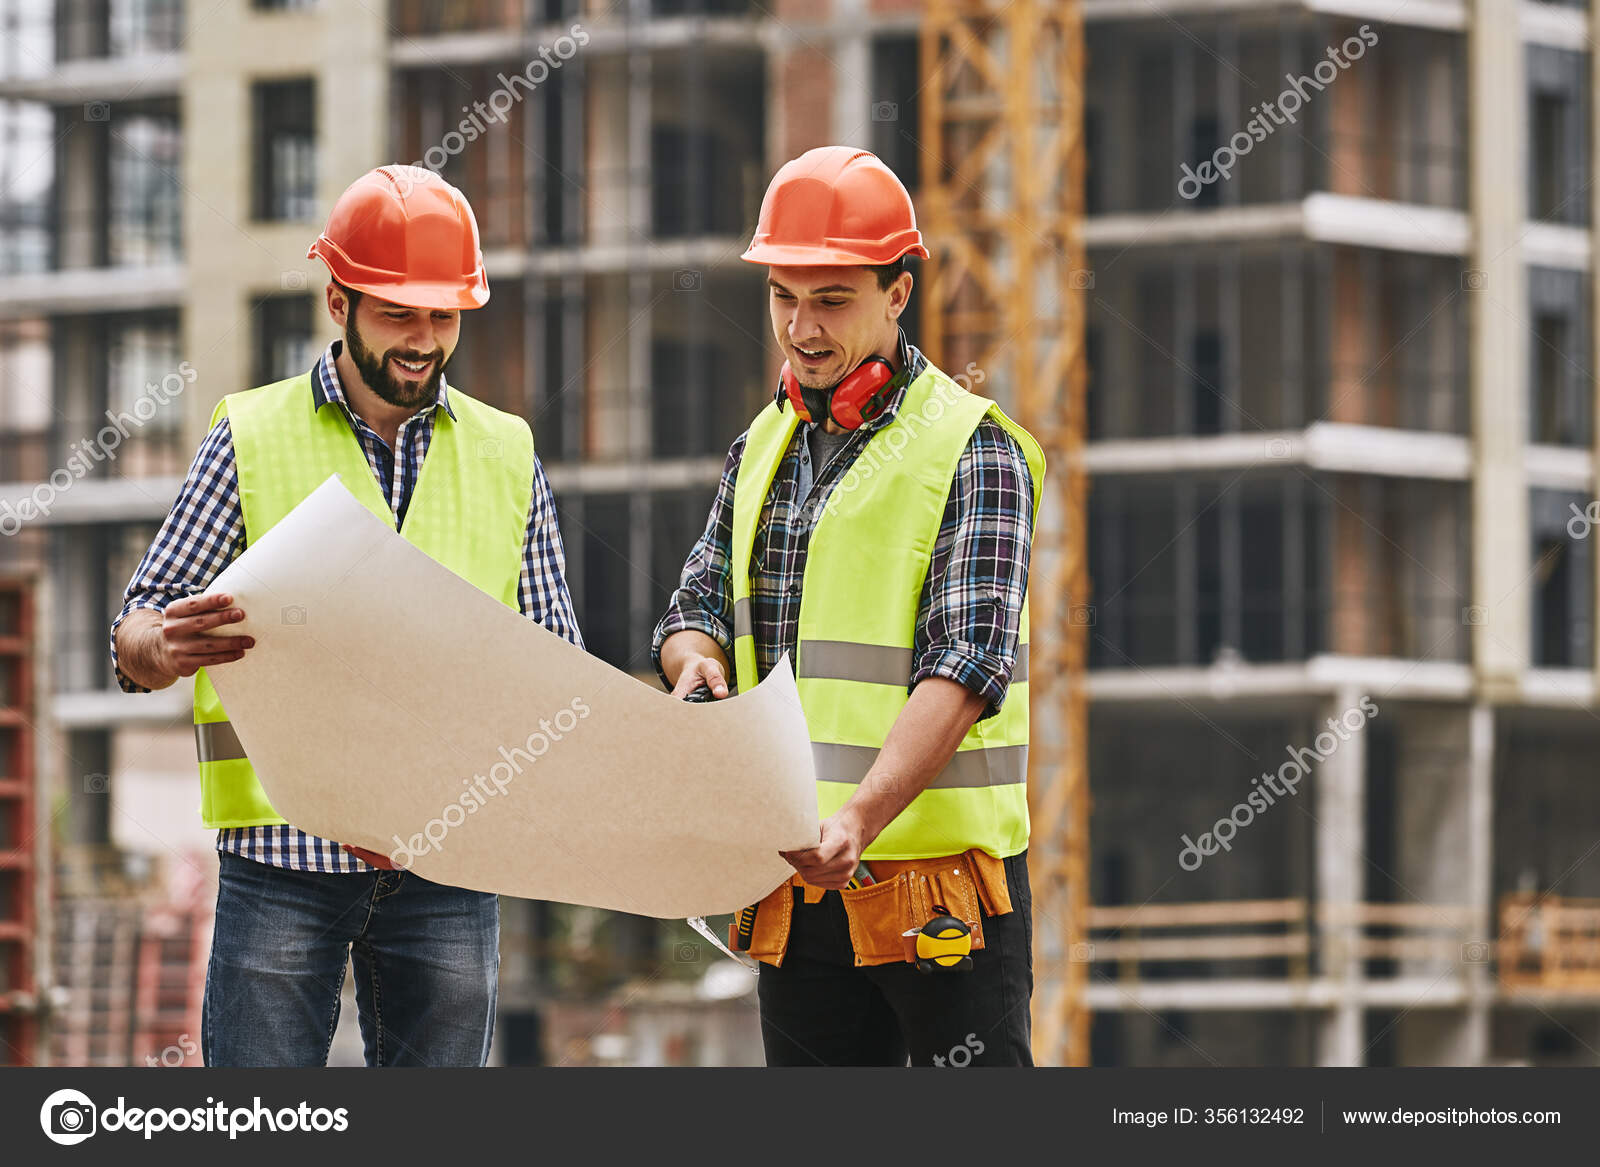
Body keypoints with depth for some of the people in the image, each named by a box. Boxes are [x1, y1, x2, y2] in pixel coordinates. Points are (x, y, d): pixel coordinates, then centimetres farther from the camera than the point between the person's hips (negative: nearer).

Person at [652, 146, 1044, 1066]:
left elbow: (968, 665, -17)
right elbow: (701, 603, 17)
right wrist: (696, 661, -9)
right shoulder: (764, 446, 15)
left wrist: (861, 817, -31)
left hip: (938, 870, -6)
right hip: (794, 882, 6)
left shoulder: (970, 448, -7)